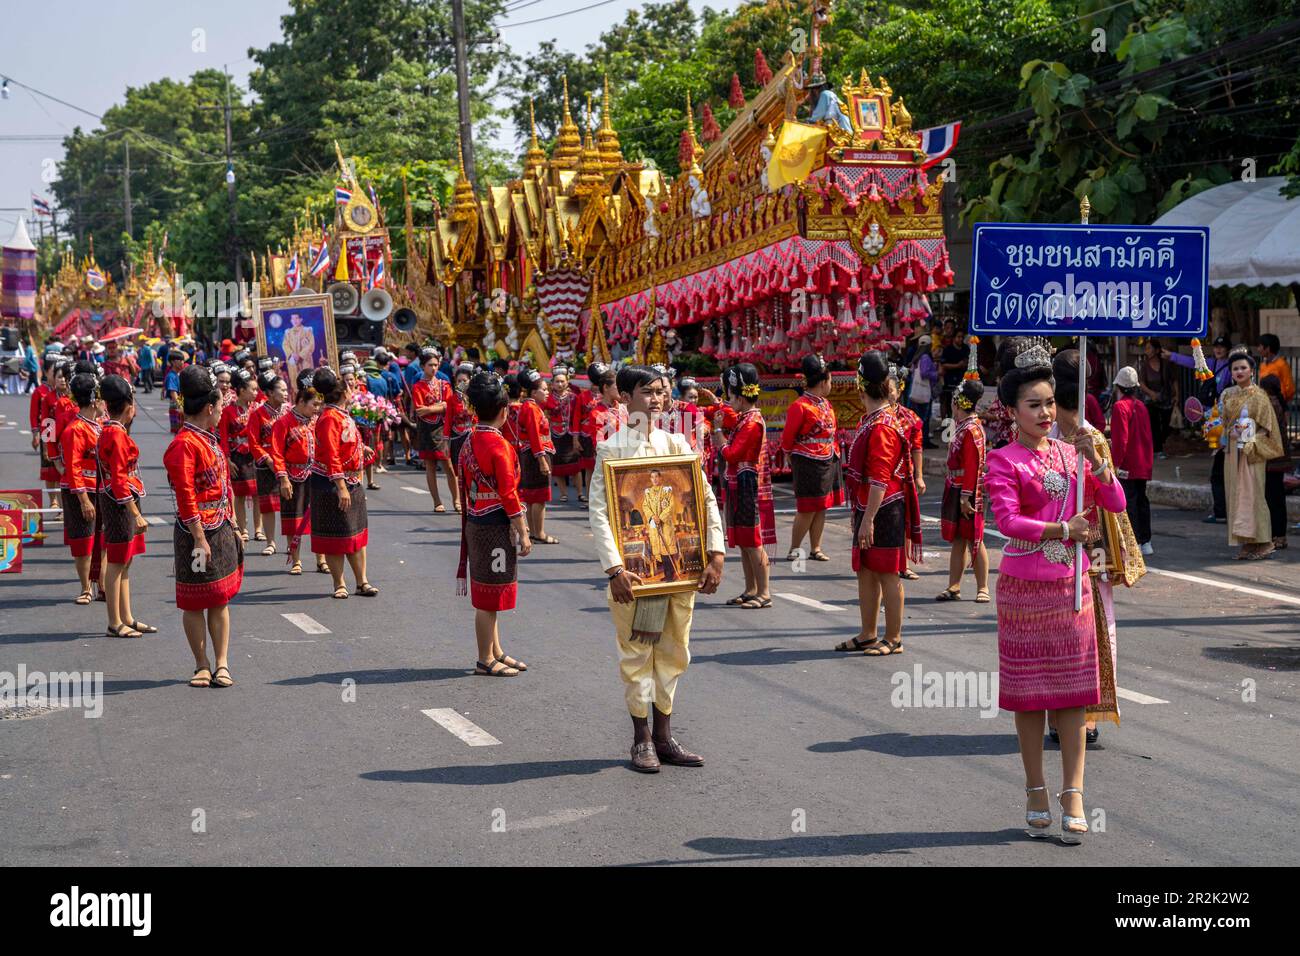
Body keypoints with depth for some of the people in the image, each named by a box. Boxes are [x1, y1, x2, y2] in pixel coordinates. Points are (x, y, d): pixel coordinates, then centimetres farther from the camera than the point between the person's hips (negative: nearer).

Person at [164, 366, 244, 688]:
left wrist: (232, 525, 17)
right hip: (199, 532, -9)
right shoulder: (184, 445, -17)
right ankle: (202, 666, 11)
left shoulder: (210, 437, 12)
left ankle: (221, 664, 12)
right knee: (195, 603, 3)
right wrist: (199, 539, -21)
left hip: (223, 529, 9)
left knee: (221, 600, 9)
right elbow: (185, 497, -20)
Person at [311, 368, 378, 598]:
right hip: (331, 485, -9)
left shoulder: (341, 414, 10)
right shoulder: (329, 418, -19)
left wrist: (361, 449, 11)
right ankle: (339, 584, 10)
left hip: (352, 482, 9)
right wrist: (341, 488, -27)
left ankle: (362, 581, 18)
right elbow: (331, 456, -24)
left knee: (357, 533, 11)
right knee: (336, 535, 1)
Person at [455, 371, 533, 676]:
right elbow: (509, 494, -19)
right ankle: (486, 660, 7)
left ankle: (497, 652, 27)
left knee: (487, 595, 17)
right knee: (489, 597, 0)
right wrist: (523, 534, -12)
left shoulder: (469, 442, 8)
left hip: (475, 522, 9)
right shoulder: (499, 445, -18)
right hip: (496, 527, -9)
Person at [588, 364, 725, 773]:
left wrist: (715, 556, -3)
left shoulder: (676, 444, 6)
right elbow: (598, 512, -11)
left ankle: (664, 736, 22)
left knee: (673, 652, 10)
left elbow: (706, 499, 6)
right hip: (633, 570, -4)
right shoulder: (611, 449, -5)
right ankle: (642, 741, 14)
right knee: (636, 655, 2)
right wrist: (615, 569, -19)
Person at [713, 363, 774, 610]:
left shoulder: (752, 422, -17)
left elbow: (731, 454, -19)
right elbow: (732, 451, 16)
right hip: (740, 487, 10)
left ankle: (764, 593, -2)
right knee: (744, 542, 14)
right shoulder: (745, 418, 13)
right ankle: (751, 590, 21)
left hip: (750, 488, -10)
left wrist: (717, 431, -4)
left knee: (753, 543, -6)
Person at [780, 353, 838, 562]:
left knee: (821, 508, 9)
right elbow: (787, 439, -10)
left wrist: (833, 456, 12)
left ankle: (815, 549, 16)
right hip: (807, 464, -8)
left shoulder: (826, 404, 10)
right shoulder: (800, 406, -14)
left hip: (827, 463, 8)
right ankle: (794, 549, 6)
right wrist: (794, 463, 0)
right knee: (807, 509, -5)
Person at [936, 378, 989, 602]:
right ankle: (954, 587, 14)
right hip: (955, 491, 9)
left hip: (967, 492, -9)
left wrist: (966, 498, -21)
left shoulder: (971, 430, -16)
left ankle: (982, 588, 7)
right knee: (957, 540, 10)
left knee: (974, 541, -1)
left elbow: (972, 467, -20)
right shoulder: (963, 426, 12)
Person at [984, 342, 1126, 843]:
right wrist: (1063, 529, -19)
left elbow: (1116, 503, 2)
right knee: (1028, 689, 4)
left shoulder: (1070, 453, 9)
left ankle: (1073, 796, 5)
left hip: (1070, 584, 4)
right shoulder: (1004, 460, -5)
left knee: (1072, 690, 2)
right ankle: (1037, 795, 14)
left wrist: (1093, 459, -11)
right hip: (1023, 586, -4)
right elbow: (1007, 520, -18)